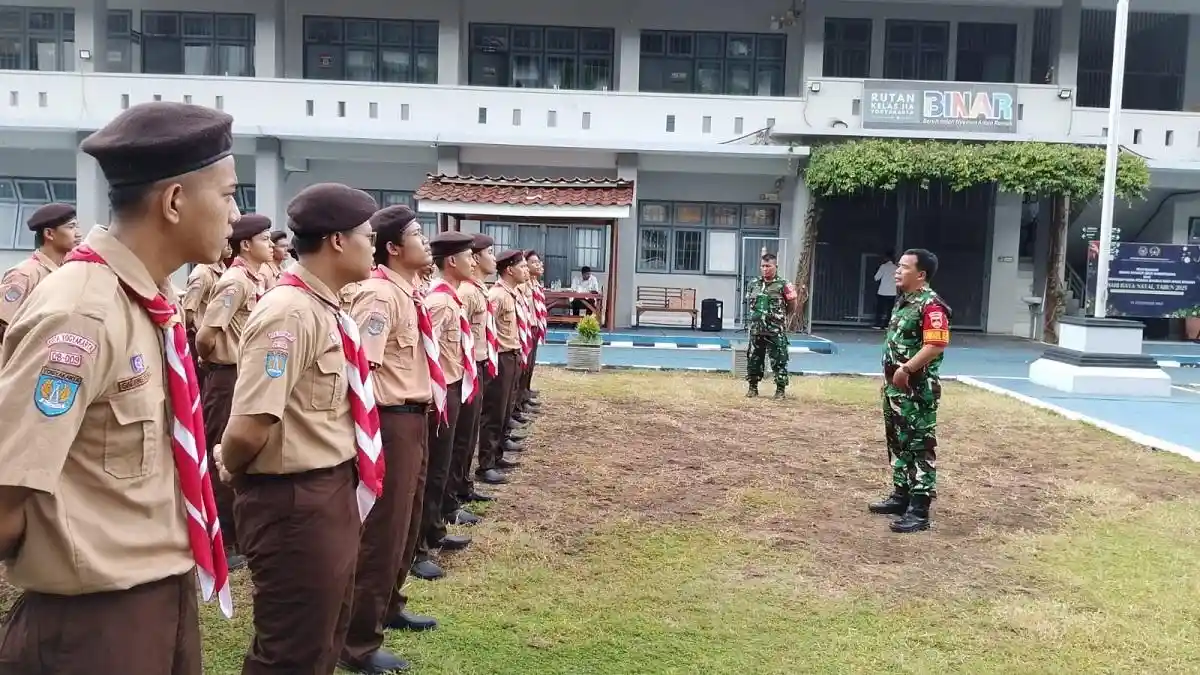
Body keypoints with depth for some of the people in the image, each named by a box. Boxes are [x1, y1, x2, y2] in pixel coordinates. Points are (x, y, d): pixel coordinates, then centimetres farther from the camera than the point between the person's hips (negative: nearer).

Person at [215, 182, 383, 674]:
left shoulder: (325, 310, 7)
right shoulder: (291, 313, -23)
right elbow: (248, 428, -28)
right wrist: (232, 473, -9)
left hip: (333, 493, 9)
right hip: (296, 502, -9)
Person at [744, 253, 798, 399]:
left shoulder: (783, 285, -5)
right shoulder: (753, 284, 9)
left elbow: (792, 309, 2)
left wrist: (778, 317, -7)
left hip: (776, 332, -4)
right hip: (756, 331, 4)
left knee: (779, 361, -1)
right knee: (753, 360, 10)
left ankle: (780, 389, 8)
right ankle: (752, 387, 23)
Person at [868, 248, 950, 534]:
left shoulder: (931, 305, -16)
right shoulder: (902, 302, 15)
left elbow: (935, 345, -25)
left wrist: (906, 369, -25)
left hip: (917, 389, -10)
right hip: (895, 386, 10)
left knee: (920, 446, -5)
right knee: (898, 443, 17)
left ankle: (920, 510, -2)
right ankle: (901, 496, 29)